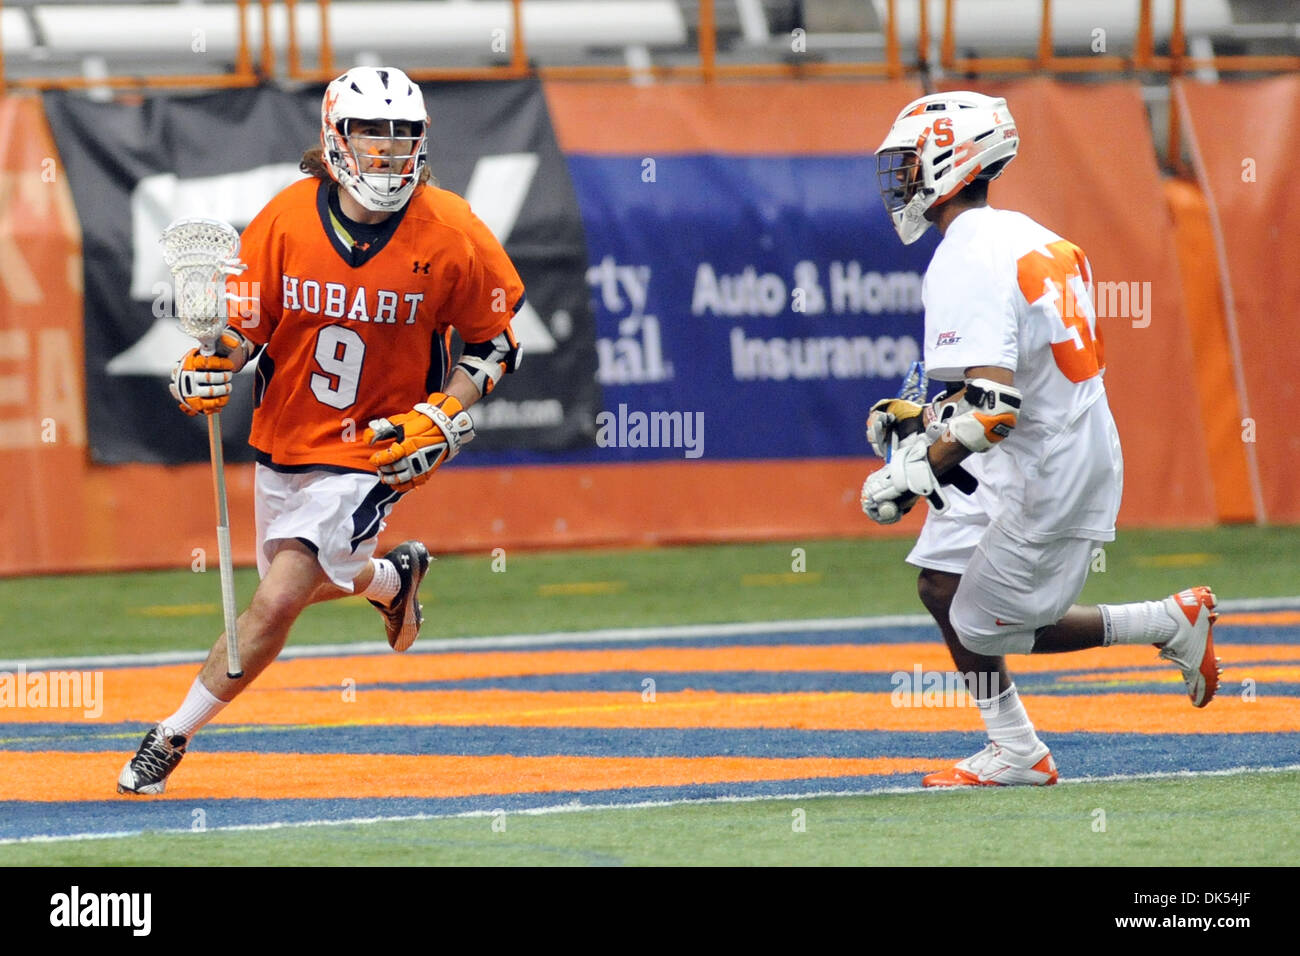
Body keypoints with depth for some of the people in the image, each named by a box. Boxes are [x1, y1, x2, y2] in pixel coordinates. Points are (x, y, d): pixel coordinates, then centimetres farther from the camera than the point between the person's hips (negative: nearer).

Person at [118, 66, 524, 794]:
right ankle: (394, 576, 56)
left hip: (376, 451, -4)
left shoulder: (452, 234, -15)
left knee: (278, 601, -13)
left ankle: (174, 737, 3)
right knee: (314, 578, 22)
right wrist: (210, 365, -22)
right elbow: (241, 321, -1)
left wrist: (445, 418, -14)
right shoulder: (288, 219, -11)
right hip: (285, 437, 4)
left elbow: (495, 340, -2)